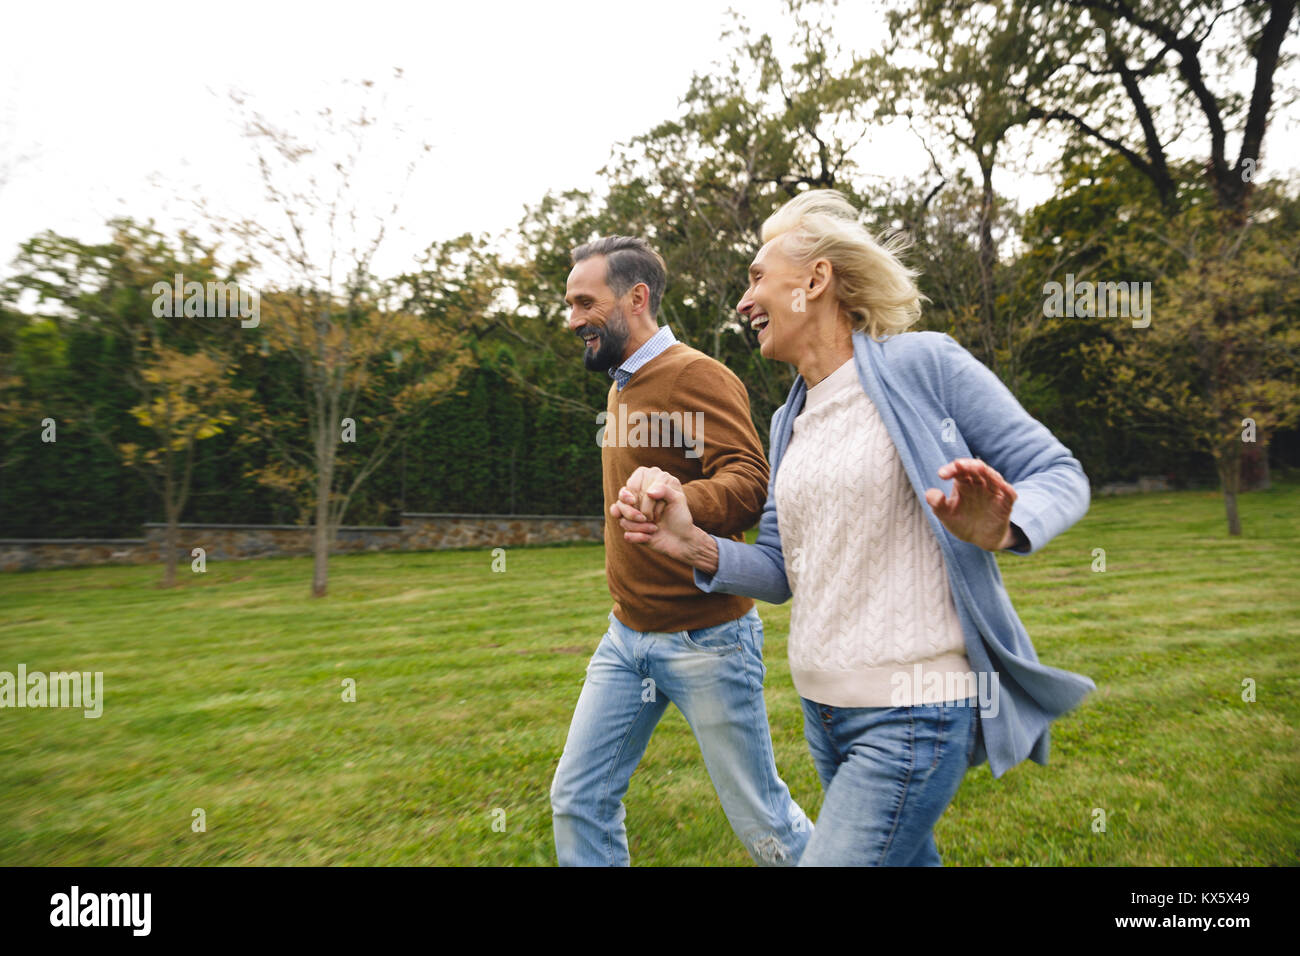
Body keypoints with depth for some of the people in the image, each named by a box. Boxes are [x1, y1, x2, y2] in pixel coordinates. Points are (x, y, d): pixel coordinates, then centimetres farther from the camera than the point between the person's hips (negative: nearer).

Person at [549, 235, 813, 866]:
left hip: (704, 641, -8)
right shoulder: (623, 386, 14)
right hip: (627, 636, 8)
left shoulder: (697, 376, -15)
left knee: (760, 821, 7)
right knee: (578, 801, 10)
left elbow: (749, 482, -27)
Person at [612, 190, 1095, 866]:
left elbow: (1059, 474, -7)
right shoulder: (789, 421, 10)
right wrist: (694, 546, -8)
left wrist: (1000, 528, -29)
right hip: (824, 708, 7)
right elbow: (782, 573, 10)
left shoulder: (922, 364, -10)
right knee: (909, 860, 23)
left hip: (911, 714, -7)